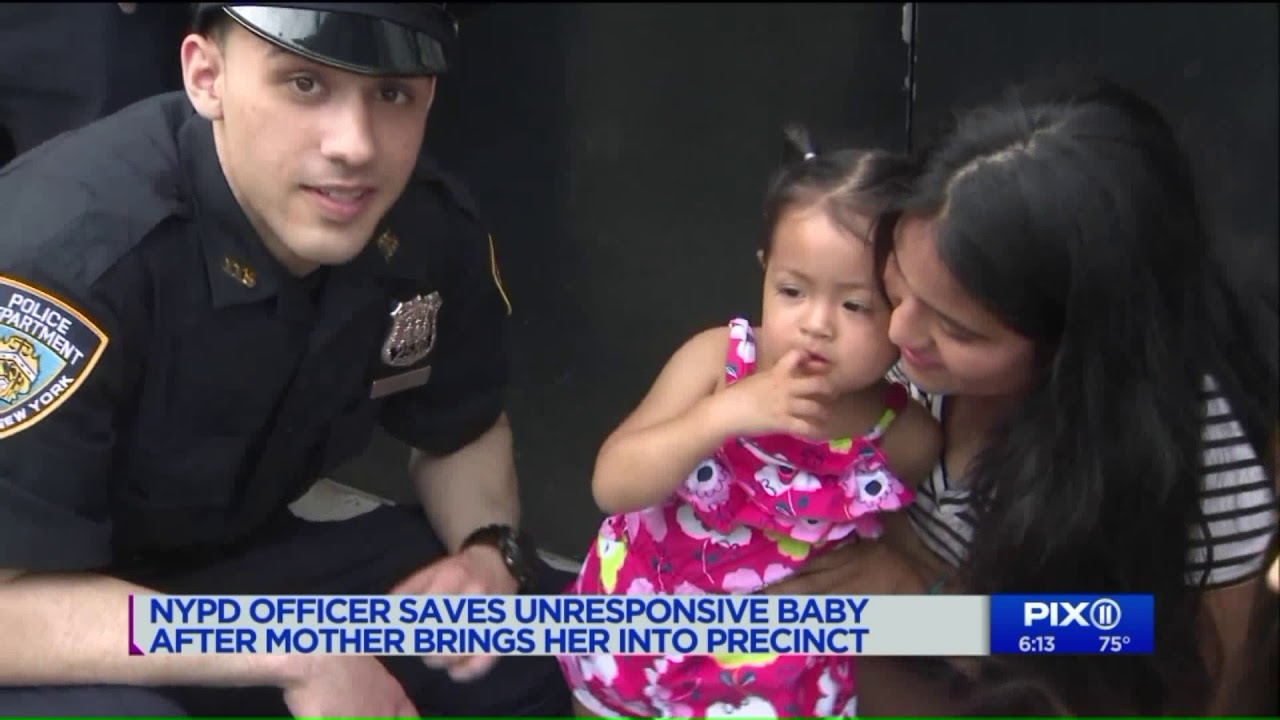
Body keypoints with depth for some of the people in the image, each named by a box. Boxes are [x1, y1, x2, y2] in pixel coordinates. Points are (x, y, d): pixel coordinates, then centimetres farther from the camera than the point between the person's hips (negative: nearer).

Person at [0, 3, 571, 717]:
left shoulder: (433, 229, -11)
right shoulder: (69, 248, -32)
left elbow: (461, 433, 9)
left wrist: (490, 553, -13)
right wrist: (297, 654, -33)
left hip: (246, 562, 6)